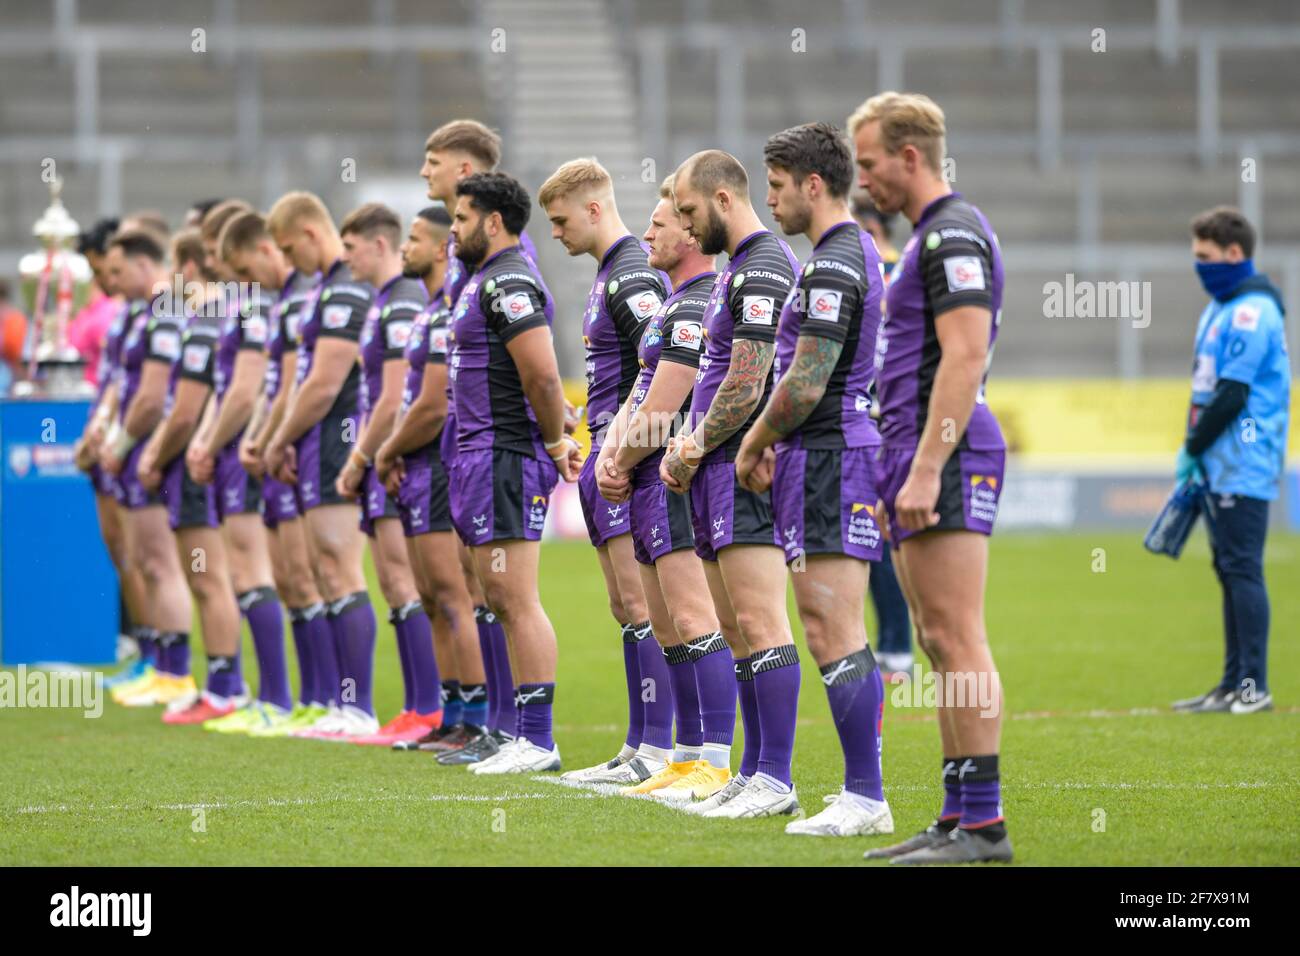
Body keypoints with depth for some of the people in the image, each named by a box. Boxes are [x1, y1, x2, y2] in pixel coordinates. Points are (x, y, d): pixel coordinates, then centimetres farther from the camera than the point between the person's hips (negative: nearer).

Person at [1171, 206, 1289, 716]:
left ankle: (1254, 687, -8)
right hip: (1221, 465, 10)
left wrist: (1193, 448, -11)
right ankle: (1234, 684, 14)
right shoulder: (1220, 308, 17)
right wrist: (1194, 451, 10)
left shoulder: (1251, 311, -14)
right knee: (1230, 569, 11)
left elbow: (1232, 394, -19)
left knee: (1242, 568, -9)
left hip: (1244, 465, -10)